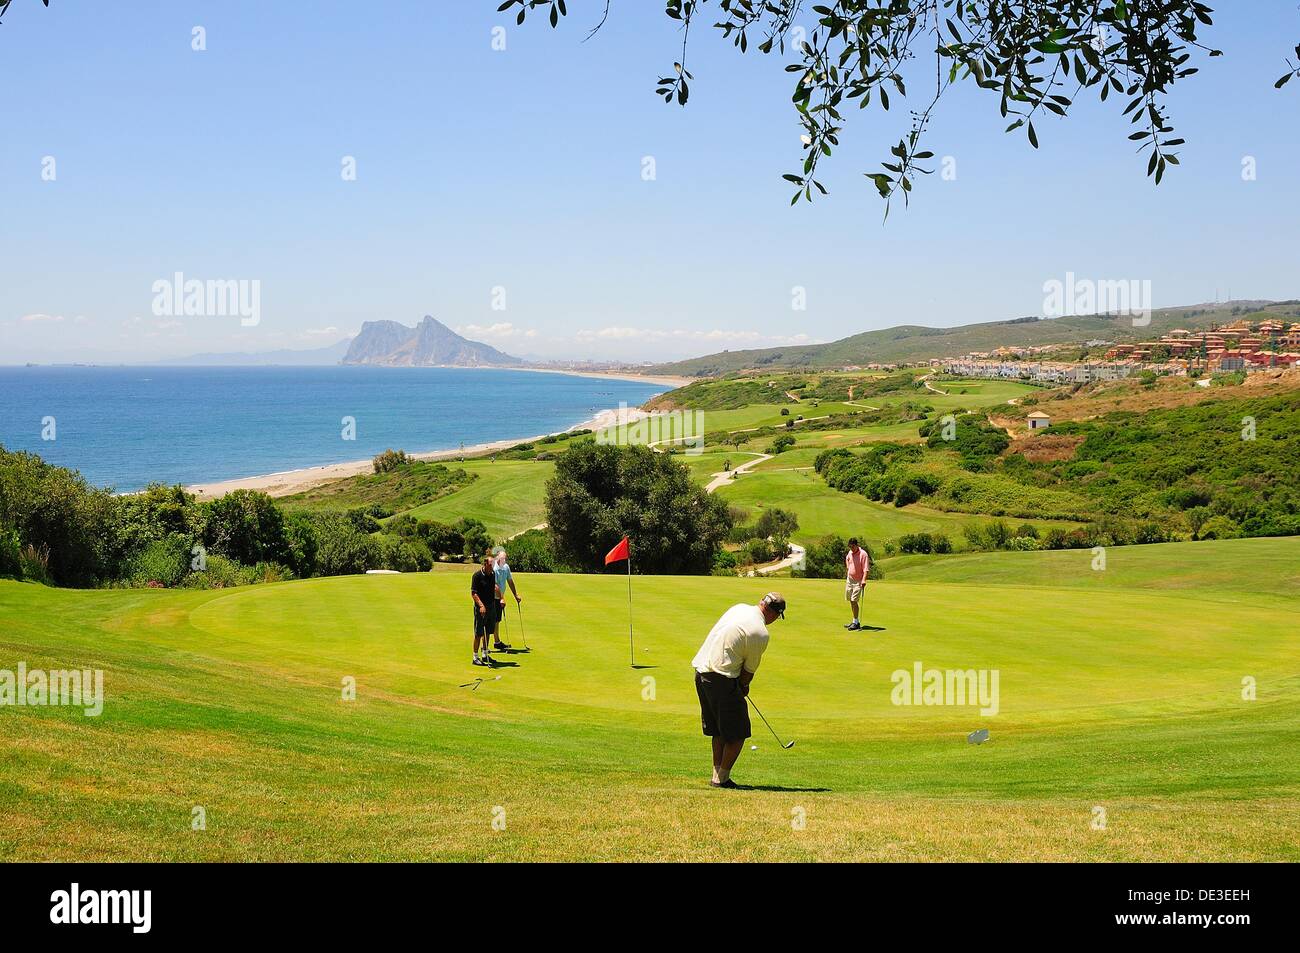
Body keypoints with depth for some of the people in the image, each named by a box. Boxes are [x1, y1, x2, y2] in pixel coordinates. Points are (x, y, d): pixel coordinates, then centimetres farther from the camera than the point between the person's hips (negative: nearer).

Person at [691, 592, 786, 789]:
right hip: (722, 678, -8)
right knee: (737, 733, 4)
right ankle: (722, 778, 6)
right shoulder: (761, 634, -14)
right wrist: (744, 687, 18)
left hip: (701, 671, 8)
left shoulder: (739, 608, 8)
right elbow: (749, 670, -5)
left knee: (719, 731, 19)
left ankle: (717, 775, 22)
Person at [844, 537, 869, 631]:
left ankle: (856, 622, -7)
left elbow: (866, 569, -21)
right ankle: (855, 621, 21)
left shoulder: (863, 554, -17)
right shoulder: (849, 553, 5)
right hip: (849, 579, 7)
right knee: (851, 601, 11)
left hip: (858, 581, -7)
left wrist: (864, 580, -34)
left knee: (854, 601, -13)